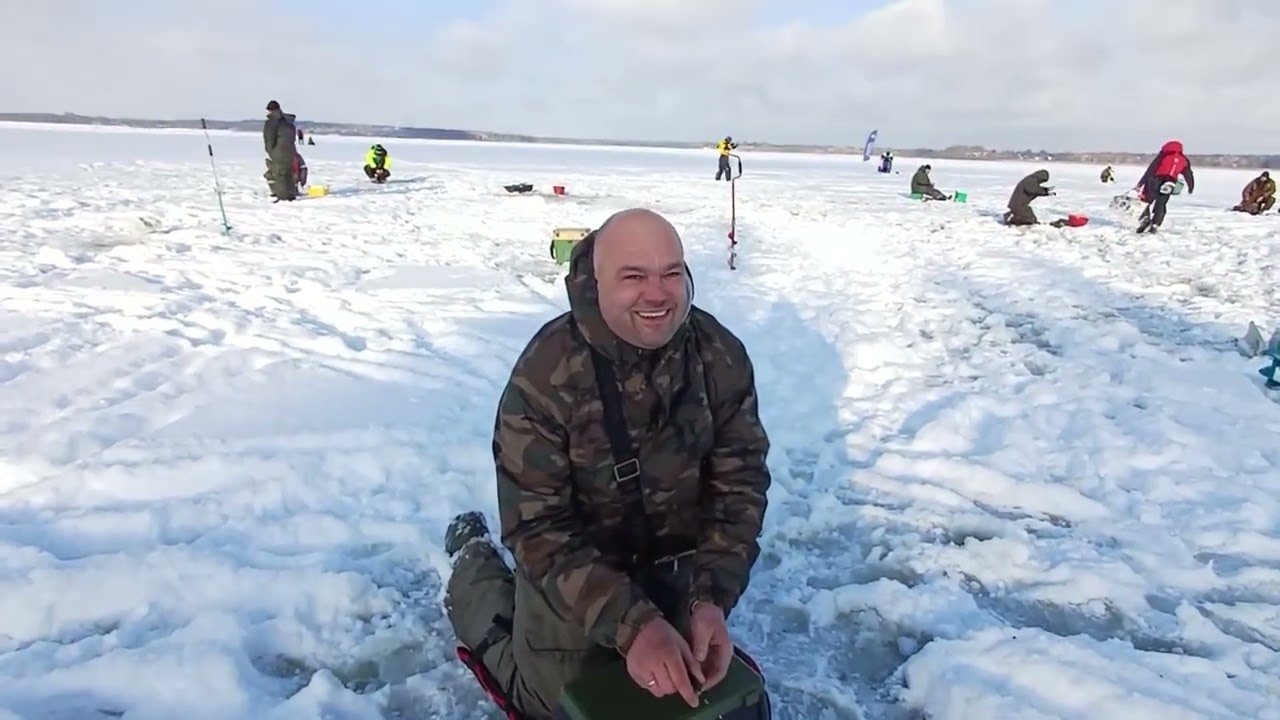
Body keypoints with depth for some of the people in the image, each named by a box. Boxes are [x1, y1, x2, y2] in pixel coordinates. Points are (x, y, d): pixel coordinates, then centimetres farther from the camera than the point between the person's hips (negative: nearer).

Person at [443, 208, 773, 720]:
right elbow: (537, 525, -28)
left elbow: (739, 482, -13)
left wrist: (713, 598, -26)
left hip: (674, 566, 4)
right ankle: (475, 564, 35)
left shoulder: (722, 356, -17)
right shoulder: (547, 372, -29)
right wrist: (630, 624, -37)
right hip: (570, 566, -3)